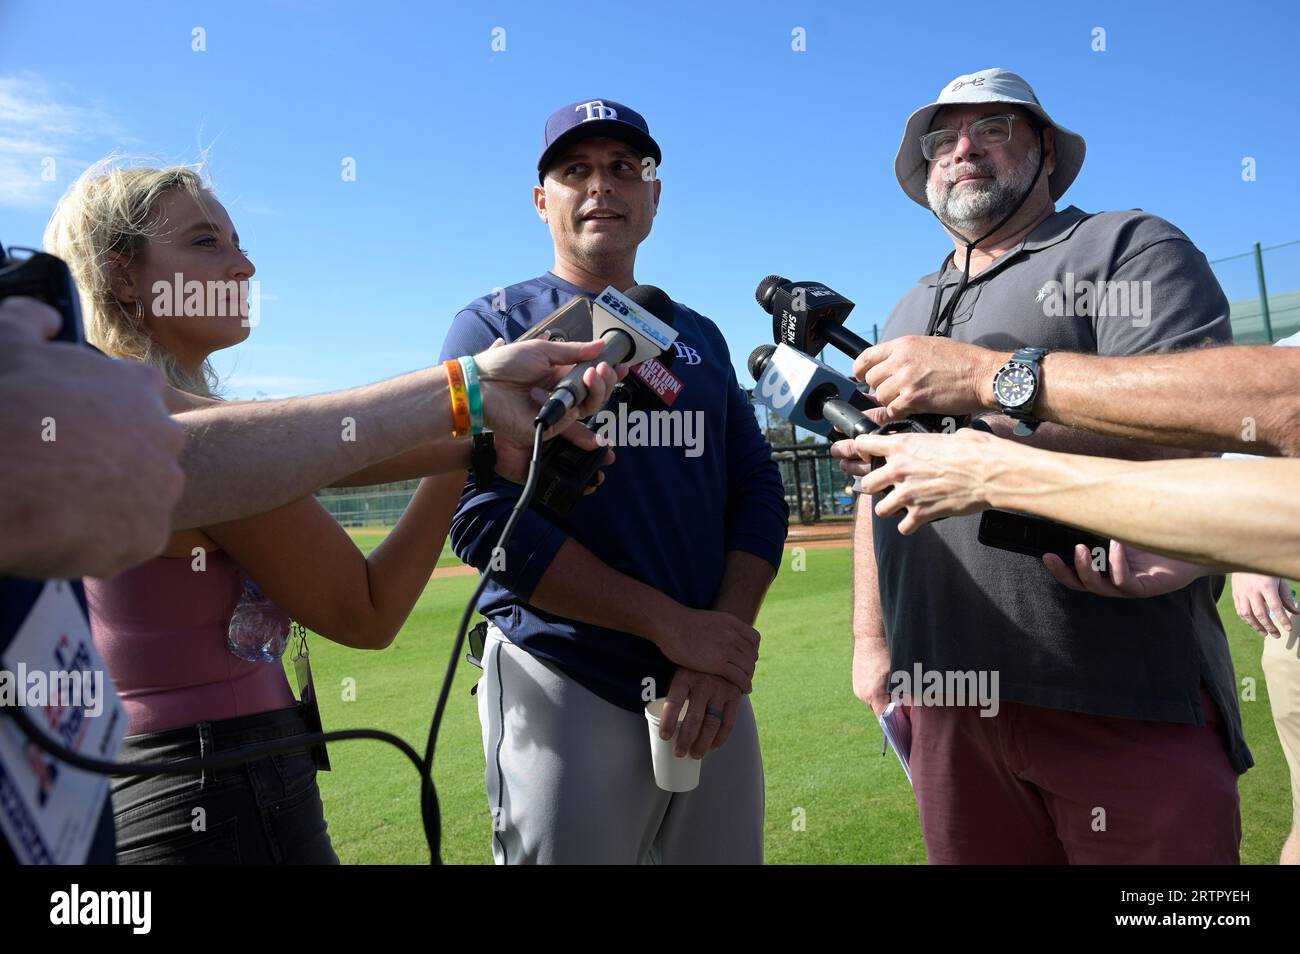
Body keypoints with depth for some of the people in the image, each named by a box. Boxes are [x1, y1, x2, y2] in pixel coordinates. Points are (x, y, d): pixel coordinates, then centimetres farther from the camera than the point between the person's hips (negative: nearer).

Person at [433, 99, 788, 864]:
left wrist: (728, 648, -10)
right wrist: (670, 623, -16)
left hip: (714, 691, 5)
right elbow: (481, 514, -13)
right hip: (565, 692, -4)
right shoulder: (496, 327, -1)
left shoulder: (698, 336, 12)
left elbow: (759, 492, 7)